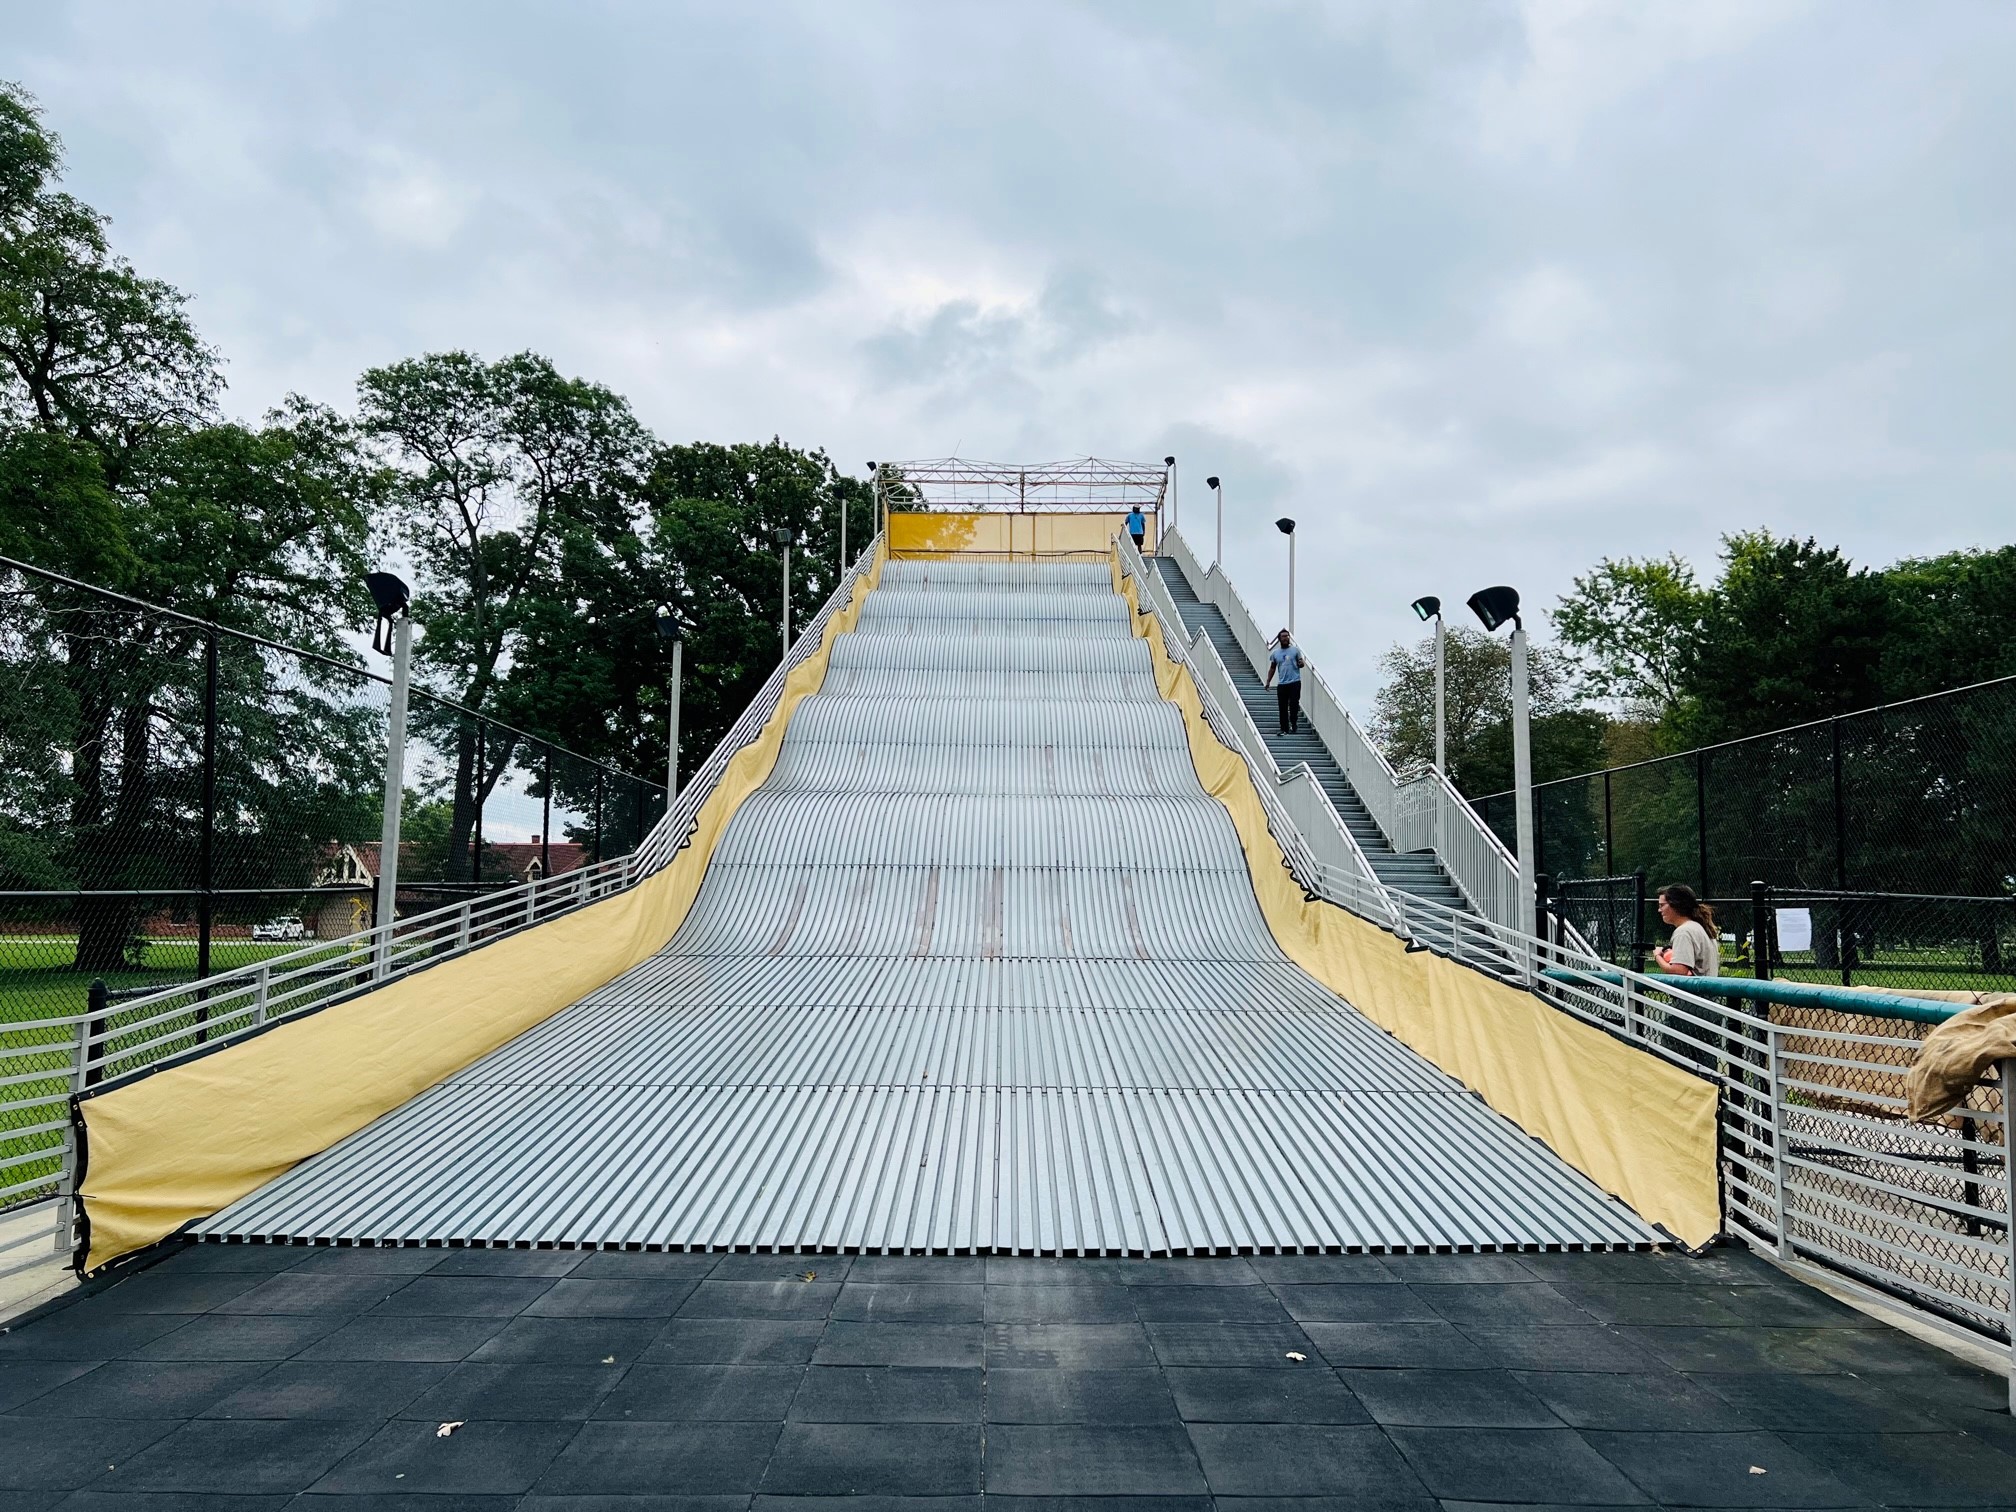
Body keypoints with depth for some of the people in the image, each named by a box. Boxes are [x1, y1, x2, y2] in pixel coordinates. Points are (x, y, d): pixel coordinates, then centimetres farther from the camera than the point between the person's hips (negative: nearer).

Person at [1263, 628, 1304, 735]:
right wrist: (1268, 681, 10)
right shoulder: (1275, 653, 10)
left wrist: (1301, 664, -16)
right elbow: (1272, 668, 17)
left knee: (1294, 705, -8)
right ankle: (1285, 729, 10)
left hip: (1295, 682, -2)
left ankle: (1293, 724, 12)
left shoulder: (1295, 650, 4)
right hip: (1282, 684, 3)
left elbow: (1301, 663, 8)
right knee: (1282, 707, 3)